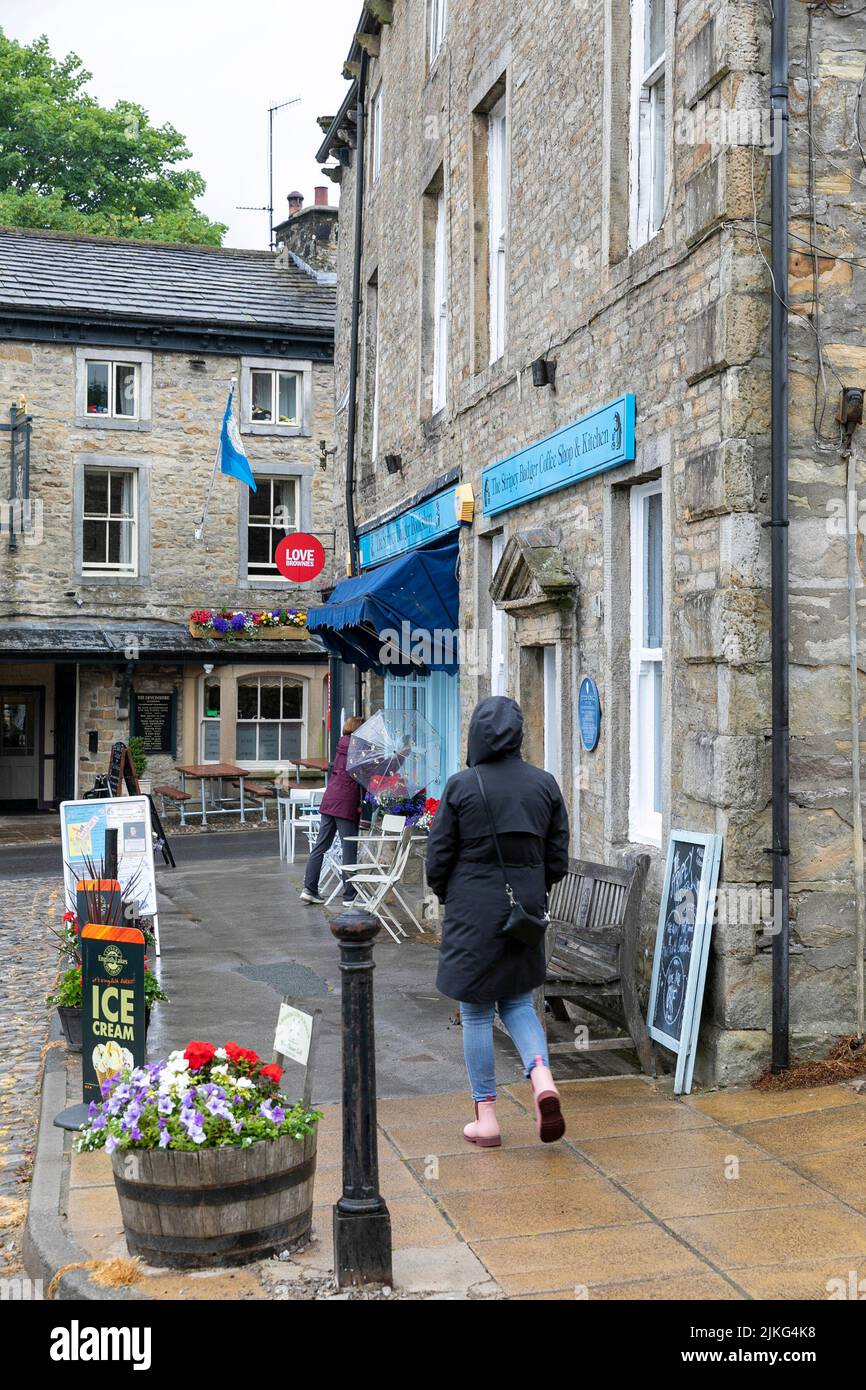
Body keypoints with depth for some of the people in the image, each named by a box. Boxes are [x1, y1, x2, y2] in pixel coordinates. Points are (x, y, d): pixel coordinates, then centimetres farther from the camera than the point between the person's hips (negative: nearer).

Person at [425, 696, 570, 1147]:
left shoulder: (460, 786, -12)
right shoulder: (545, 784, -1)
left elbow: (438, 857, -6)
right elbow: (557, 859, 3)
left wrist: (448, 898, 12)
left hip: (473, 910, -3)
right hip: (525, 909, 3)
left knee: (476, 1013, 8)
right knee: (517, 1001, 20)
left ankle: (486, 1118, 12)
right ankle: (542, 1078, -4)